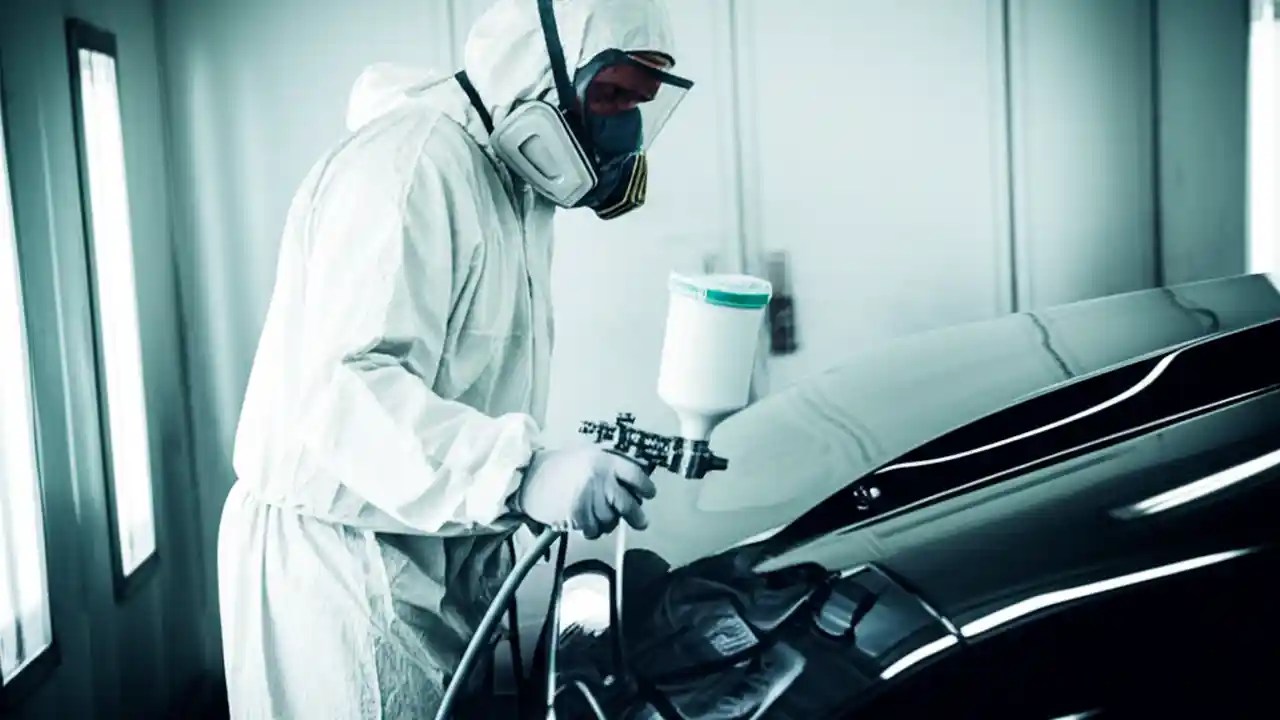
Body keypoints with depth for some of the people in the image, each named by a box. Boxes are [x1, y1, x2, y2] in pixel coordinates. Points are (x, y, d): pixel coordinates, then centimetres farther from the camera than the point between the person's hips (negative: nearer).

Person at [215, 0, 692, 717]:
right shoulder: (412, 162, -20)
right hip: (338, 555, -10)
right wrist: (524, 473, -40)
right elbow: (347, 389, -31)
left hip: (442, 563, 10)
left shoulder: (513, 186, 14)